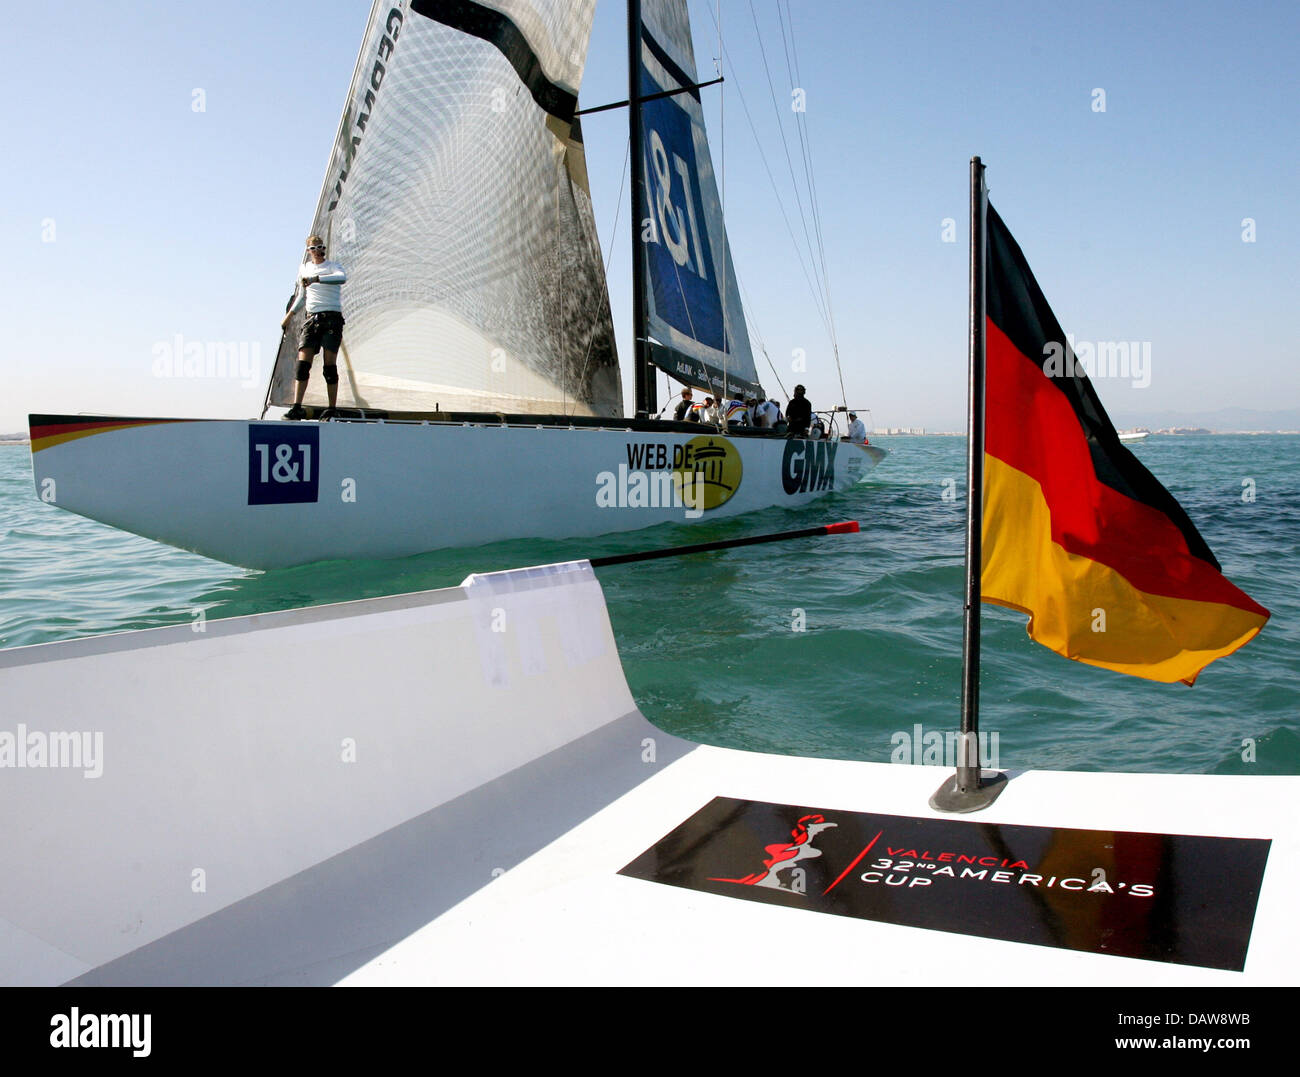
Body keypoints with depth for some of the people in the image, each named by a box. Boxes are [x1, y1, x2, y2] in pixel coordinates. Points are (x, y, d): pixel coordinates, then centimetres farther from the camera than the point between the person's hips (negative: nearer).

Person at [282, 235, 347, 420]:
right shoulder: (304, 269, 19)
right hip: (312, 319, 4)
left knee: (329, 364, -8)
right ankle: (297, 408, -11)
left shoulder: (332, 266, 5)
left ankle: (332, 410, -4)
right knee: (303, 362, -8)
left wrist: (316, 278, -27)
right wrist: (288, 317, 29)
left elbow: (342, 278, -19)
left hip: (332, 317, -4)